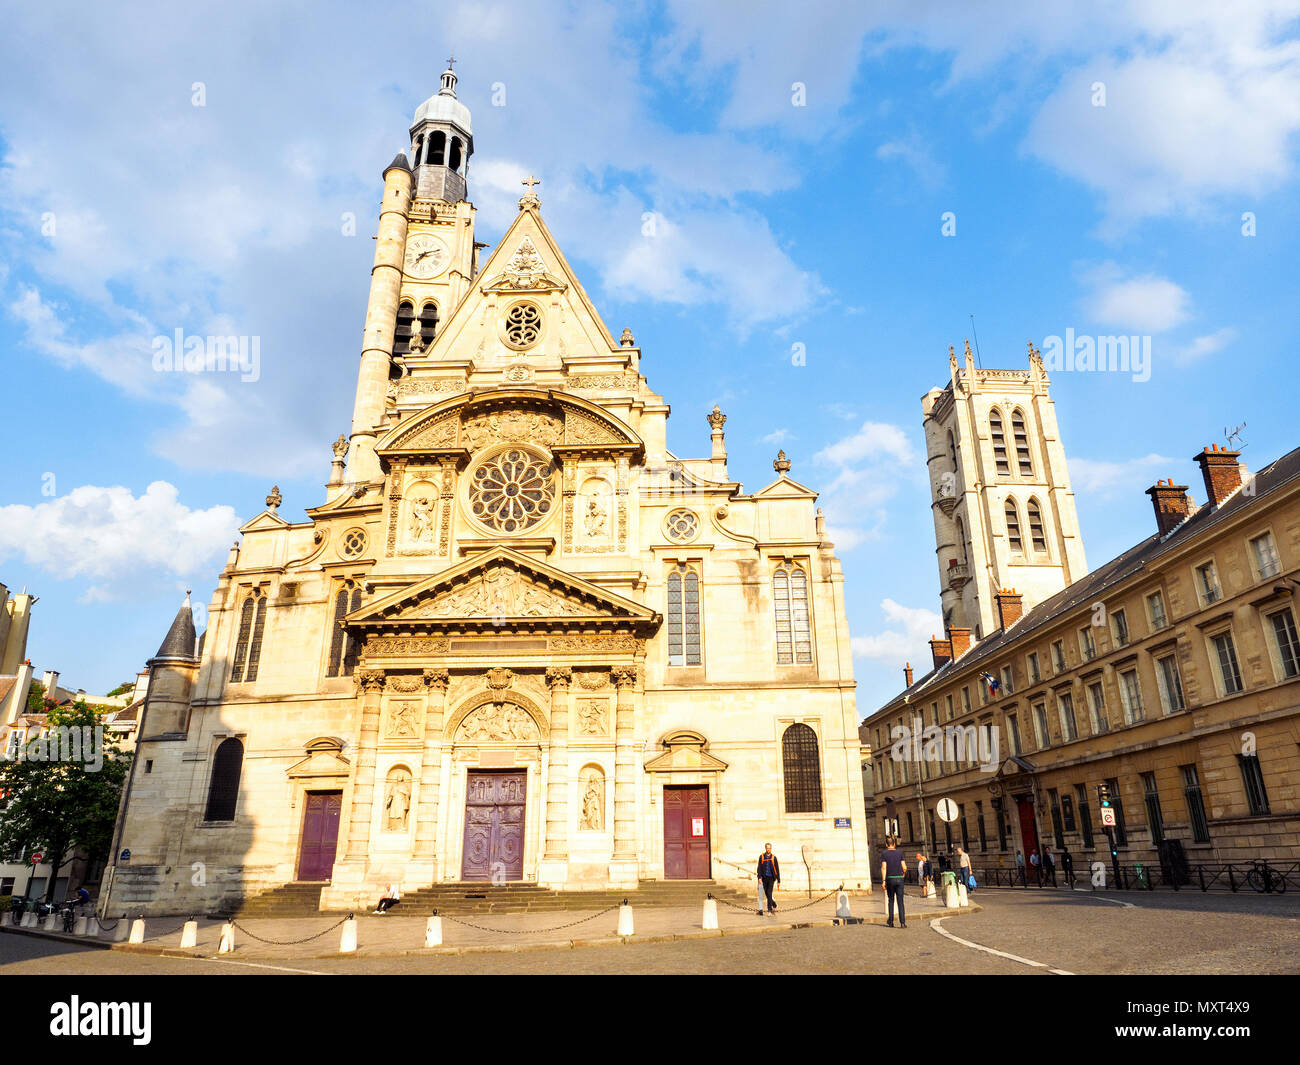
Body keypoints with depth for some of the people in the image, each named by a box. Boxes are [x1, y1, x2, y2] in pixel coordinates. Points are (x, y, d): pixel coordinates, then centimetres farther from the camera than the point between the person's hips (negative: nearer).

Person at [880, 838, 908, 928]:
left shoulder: (884, 854, -2)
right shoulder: (899, 853, 5)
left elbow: (883, 868, -12)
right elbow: (904, 868, 0)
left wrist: (883, 881, -11)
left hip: (890, 879, -1)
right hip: (899, 879, 1)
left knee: (891, 900, 14)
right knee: (900, 901, 2)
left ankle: (890, 922, 16)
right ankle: (902, 922, -8)